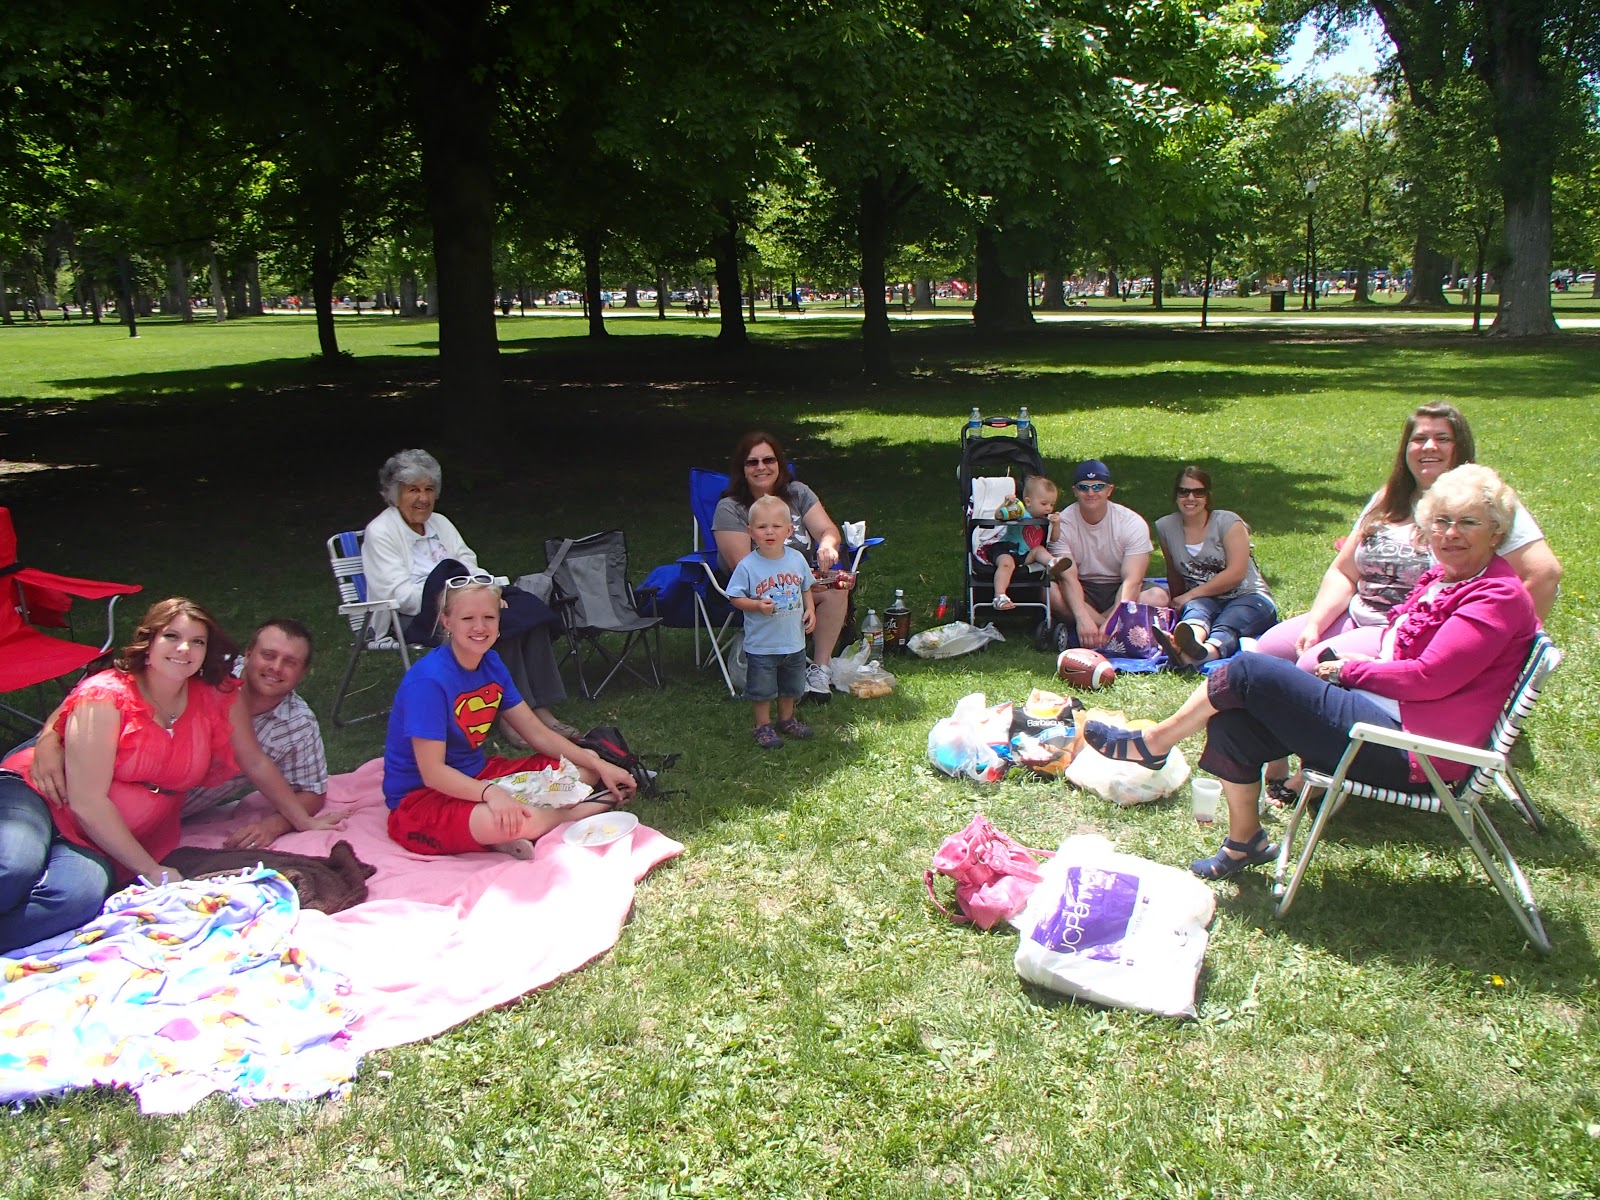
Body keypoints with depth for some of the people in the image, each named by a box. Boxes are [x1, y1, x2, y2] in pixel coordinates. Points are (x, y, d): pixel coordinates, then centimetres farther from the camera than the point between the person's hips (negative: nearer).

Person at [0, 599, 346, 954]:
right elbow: (87, 802, -18)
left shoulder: (218, 698, -2)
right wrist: (152, 870, -16)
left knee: (81, 898, -32)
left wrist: (304, 821, 16)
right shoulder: (105, 697, -16)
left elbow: (256, 764, 13)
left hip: (97, 845, 4)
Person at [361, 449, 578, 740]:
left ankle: (539, 708, -25)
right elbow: (398, 593, -13)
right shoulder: (379, 533, -2)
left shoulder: (439, 523, 19)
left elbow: (470, 566, 12)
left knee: (528, 609, -21)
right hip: (416, 618, -6)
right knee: (498, 623, -31)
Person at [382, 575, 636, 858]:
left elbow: (538, 733, 4)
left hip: (477, 776, 9)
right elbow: (432, 772, -26)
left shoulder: (491, 664, 2)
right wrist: (491, 792, -42)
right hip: (420, 799, -9)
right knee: (508, 822, -39)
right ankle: (577, 812, -7)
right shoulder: (428, 681, -24)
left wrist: (599, 766, -6)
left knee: (585, 767, 2)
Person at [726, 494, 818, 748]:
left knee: (790, 686, 21)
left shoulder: (797, 559, -3)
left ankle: (786, 720, 41)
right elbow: (735, 597, -11)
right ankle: (763, 726, 26)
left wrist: (810, 610, -4)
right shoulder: (747, 566, -17)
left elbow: (806, 589, 11)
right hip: (761, 644, -4)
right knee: (762, 689, 7)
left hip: (794, 640, 4)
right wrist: (758, 606, -26)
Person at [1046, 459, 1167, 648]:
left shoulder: (1133, 523, -12)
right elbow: (1068, 577, -22)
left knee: (1158, 596, -30)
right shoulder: (1062, 523, -12)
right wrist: (1082, 618, -40)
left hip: (1119, 589, 0)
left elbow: (1132, 580, -22)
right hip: (1082, 590, 0)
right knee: (1049, 591, -32)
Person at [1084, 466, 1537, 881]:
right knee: (1232, 721, -2)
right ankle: (1244, 842, 11)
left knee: (1248, 672, -14)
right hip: (1386, 711, 9)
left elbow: (1428, 677, -20)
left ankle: (1149, 744, 4)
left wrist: (1349, 669, -7)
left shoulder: (1499, 597, -12)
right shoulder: (1444, 575, 15)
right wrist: (1351, 664, -3)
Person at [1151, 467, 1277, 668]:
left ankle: (1200, 654, -73)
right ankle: (1189, 644, -73)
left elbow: (1236, 573, -14)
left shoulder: (1227, 522, -6)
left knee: (1225, 626, -36)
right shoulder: (1165, 527, 5)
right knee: (1195, 610, -35)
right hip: (1203, 601, 2)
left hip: (1248, 598, -2)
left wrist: (1191, 595, -14)